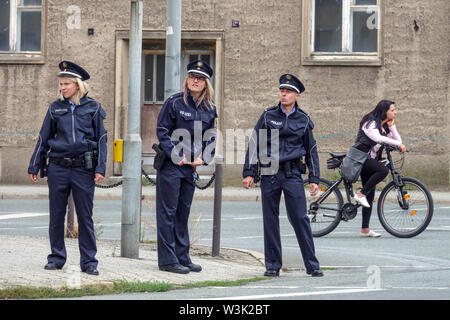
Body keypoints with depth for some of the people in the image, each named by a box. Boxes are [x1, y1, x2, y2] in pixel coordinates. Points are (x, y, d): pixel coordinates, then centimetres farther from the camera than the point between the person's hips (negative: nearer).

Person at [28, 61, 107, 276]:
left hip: (84, 168, -2)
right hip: (58, 167, 2)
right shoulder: (56, 108, 6)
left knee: (85, 216, 1)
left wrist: (100, 168, -5)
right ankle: (56, 258, 16)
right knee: (56, 215, 6)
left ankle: (89, 261, 6)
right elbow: (44, 138, 11)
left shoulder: (92, 107, 2)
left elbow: (101, 139, 3)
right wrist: (34, 166, 9)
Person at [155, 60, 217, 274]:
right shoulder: (174, 103, -8)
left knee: (183, 212, 12)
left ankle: (182, 258, 18)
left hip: (191, 166, 6)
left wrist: (203, 158, -1)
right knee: (168, 212, -3)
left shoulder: (209, 109, 8)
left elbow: (210, 137, 15)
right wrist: (176, 156, -15)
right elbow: (162, 131, -8)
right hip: (170, 165, -6)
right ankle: (167, 259, -2)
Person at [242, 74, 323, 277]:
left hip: (292, 174, -1)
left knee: (300, 218, -5)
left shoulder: (303, 120, 7)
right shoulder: (268, 116, 5)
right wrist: (249, 173, 0)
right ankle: (273, 265, 12)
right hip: (269, 174, 1)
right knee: (270, 220, 4)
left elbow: (311, 151, 13)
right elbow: (254, 144, 6)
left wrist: (314, 179, 7)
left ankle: (312, 265, 0)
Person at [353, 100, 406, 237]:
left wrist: (391, 126, -3)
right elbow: (377, 137, -31)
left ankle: (365, 229, 4)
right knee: (383, 170, -33)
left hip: (370, 161, 9)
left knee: (370, 195, 4)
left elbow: (397, 139, 5)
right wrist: (398, 144, -36)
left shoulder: (385, 126, 13)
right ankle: (361, 194, -23)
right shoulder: (370, 123, -13)